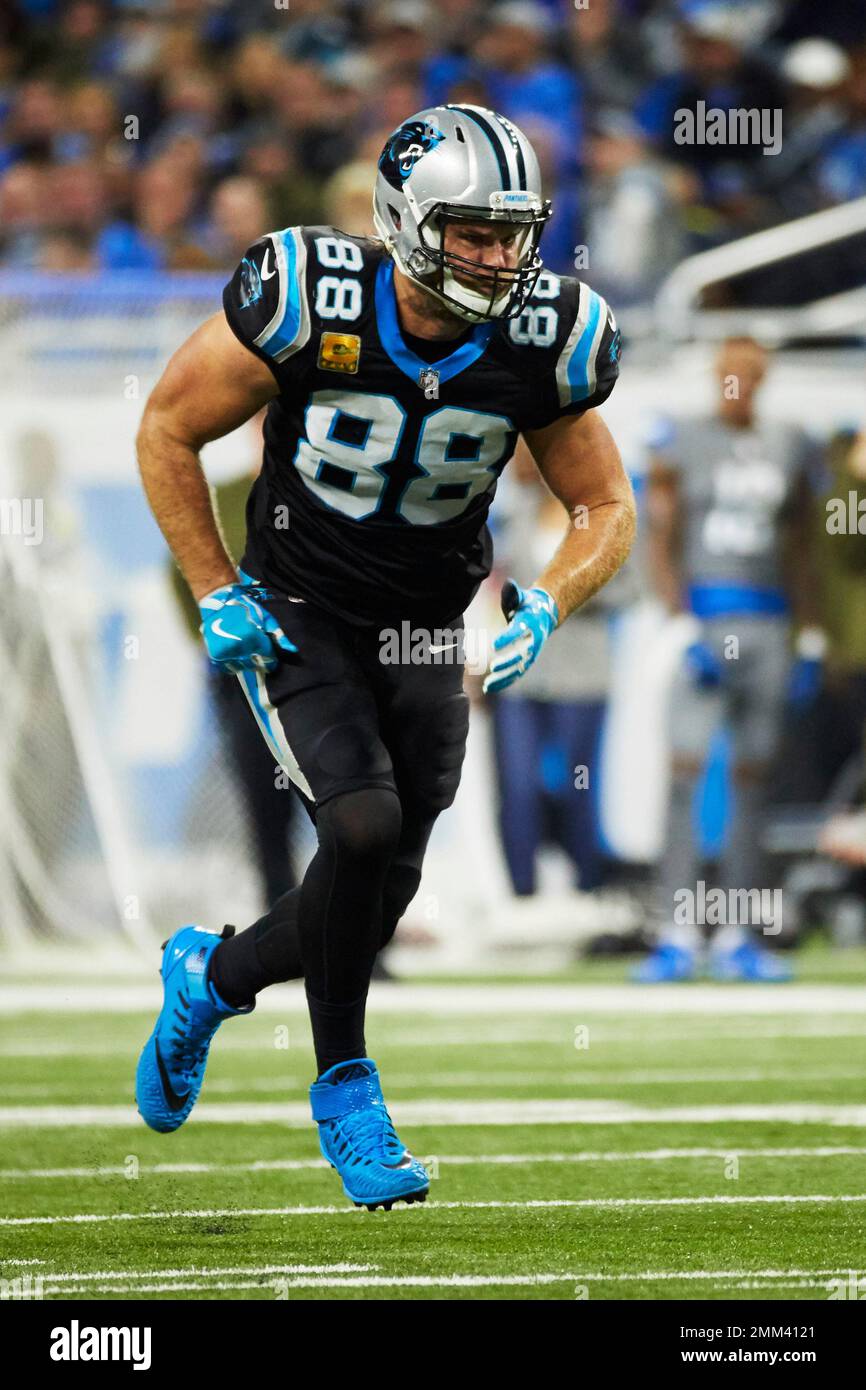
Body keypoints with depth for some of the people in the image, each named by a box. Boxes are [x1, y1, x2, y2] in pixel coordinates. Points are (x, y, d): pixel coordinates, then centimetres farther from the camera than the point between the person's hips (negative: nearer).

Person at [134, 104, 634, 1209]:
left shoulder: (541, 342, -12)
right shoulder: (308, 306, -21)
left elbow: (608, 508, 1)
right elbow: (169, 431, -7)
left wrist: (543, 609, -17)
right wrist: (215, 595, -9)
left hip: (428, 632, 4)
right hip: (298, 618, -4)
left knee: (378, 896, 2)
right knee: (365, 830, -23)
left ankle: (213, 973, 33)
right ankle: (344, 1085, -2)